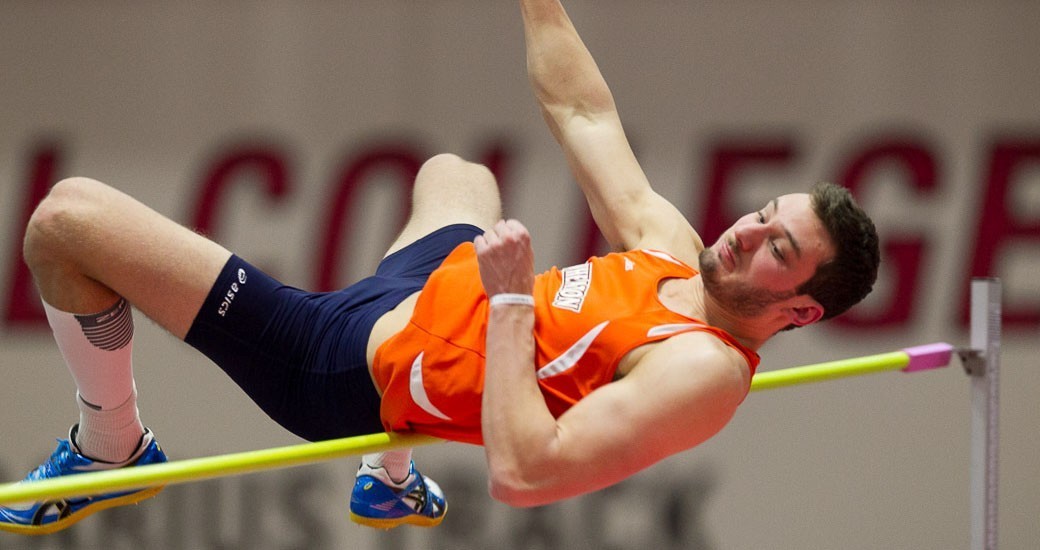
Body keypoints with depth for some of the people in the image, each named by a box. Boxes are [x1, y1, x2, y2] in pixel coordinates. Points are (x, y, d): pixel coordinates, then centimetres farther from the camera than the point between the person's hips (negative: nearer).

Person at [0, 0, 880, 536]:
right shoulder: (673, 249, -4)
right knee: (452, 172, 46)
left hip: (345, 368, -9)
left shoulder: (702, 370, -29)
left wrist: (512, 302, -34)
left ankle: (111, 452, 16)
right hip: (419, 294, 9)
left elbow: (520, 473, -38)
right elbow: (585, 116, 8)